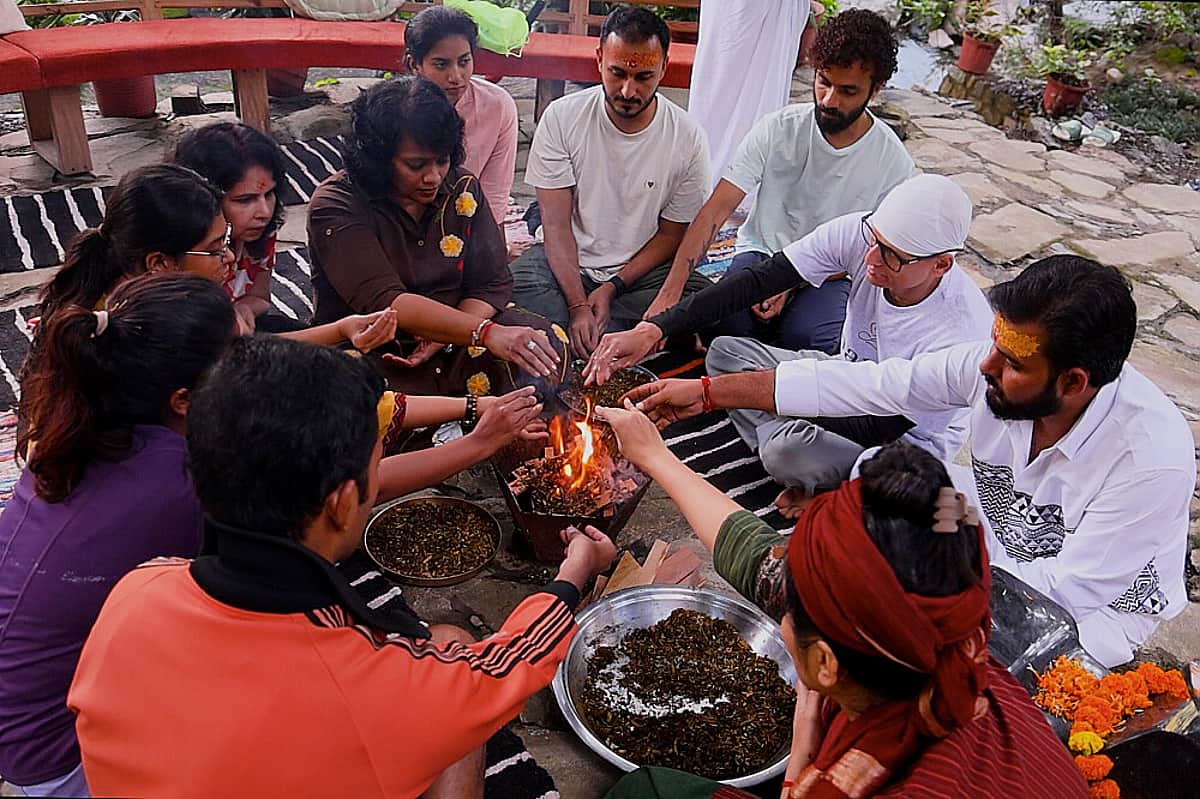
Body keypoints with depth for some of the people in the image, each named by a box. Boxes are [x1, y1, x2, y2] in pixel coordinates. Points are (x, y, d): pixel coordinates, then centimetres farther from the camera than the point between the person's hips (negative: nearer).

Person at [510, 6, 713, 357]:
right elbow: (556, 223, -11)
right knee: (520, 282, -33)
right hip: (566, 262, -1)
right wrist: (578, 305, -23)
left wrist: (611, 288, -13)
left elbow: (671, 235, 0)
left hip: (642, 270, 1)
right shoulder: (561, 117, -9)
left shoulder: (687, 138, -8)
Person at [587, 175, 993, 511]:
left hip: (909, 445, -7)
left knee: (788, 446, -35)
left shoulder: (960, 334, -35)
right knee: (726, 351, -5)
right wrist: (654, 329, -32)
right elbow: (756, 281, -23)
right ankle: (808, 478, -8)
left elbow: (879, 427, -26)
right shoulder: (860, 234, -22)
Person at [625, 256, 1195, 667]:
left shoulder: (1153, 459, -34)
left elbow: (1068, 592, -27)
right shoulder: (999, 362, -21)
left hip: (1093, 610, -5)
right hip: (994, 536, 5)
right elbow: (871, 384, -17)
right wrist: (707, 392, -16)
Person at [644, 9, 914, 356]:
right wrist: (669, 294, -31)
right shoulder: (777, 129, -11)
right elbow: (716, 210, -18)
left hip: (831, 275, 0)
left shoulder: (892, 162, -10)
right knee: (727, 322, -32)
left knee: (806, 334, -33)